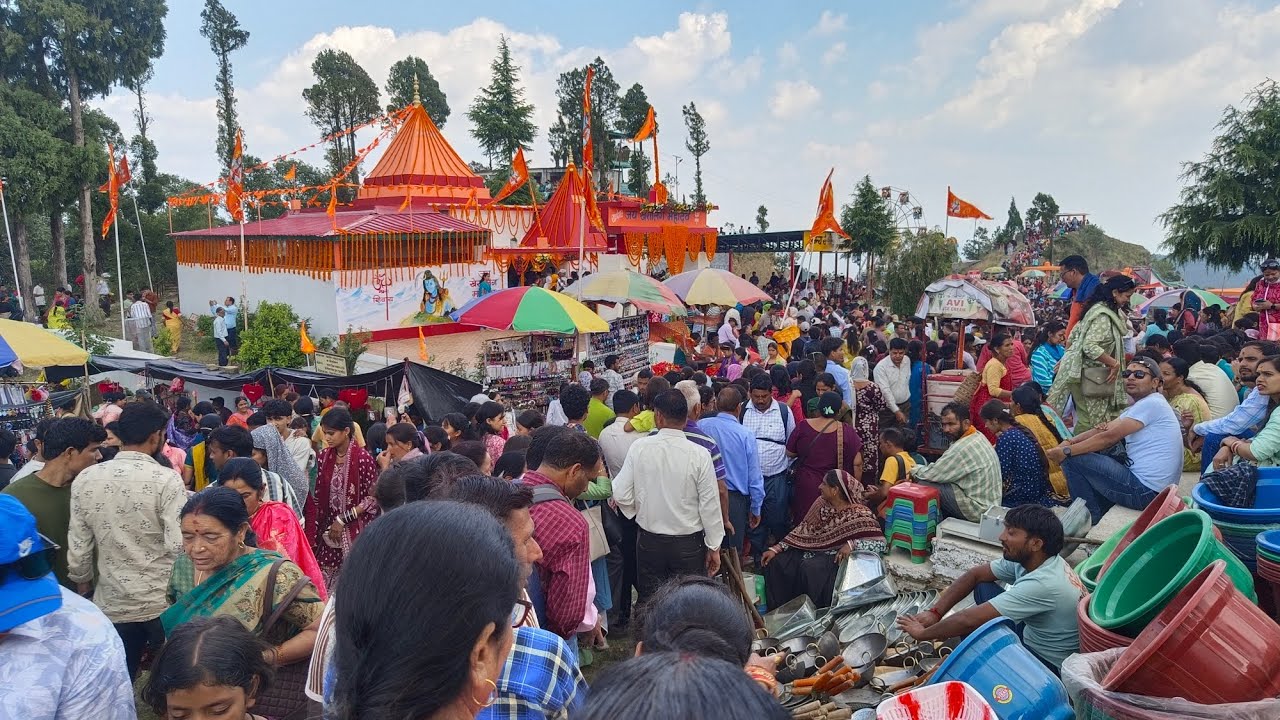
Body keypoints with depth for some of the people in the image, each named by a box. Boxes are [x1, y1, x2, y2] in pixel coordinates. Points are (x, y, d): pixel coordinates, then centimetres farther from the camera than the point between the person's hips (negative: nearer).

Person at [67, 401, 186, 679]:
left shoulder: (85, 479, -2)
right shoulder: (166, 479, -17)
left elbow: (78, 547, 3)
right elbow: (179, 545, -22)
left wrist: (83, 584, 18)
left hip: (112, 603, 4)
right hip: (163, 602, -4)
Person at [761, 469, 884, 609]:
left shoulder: (860, 514, -14)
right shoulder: (822, 503, 3)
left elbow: (880, 544, -18)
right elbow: (803, 530, 4)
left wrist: (852, 544, -32)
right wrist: (776, 548, -4)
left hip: (837, 558, -6)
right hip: (813, 550, 6)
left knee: (810, 568, -33)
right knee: (777, 562, -11)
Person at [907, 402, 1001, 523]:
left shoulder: (963, 448, -26)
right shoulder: (977, 436, 6)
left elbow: (933, 474, -18)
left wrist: (915, 470, 1)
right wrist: (920, 470, 1)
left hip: (977, 509, -10)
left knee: (923, 485, -12)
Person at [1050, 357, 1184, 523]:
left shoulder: (1151, 404, -14)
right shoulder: (1139, 406, 17)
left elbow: (1109, 437, -18)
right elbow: (1104, 429, 8)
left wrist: (1066, 451, -15)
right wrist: (1069, 442, -7)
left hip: (1145, 491, -10)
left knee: (1072, 459, -10)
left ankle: (1091, 519, 3)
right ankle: (1099, 514, 23)